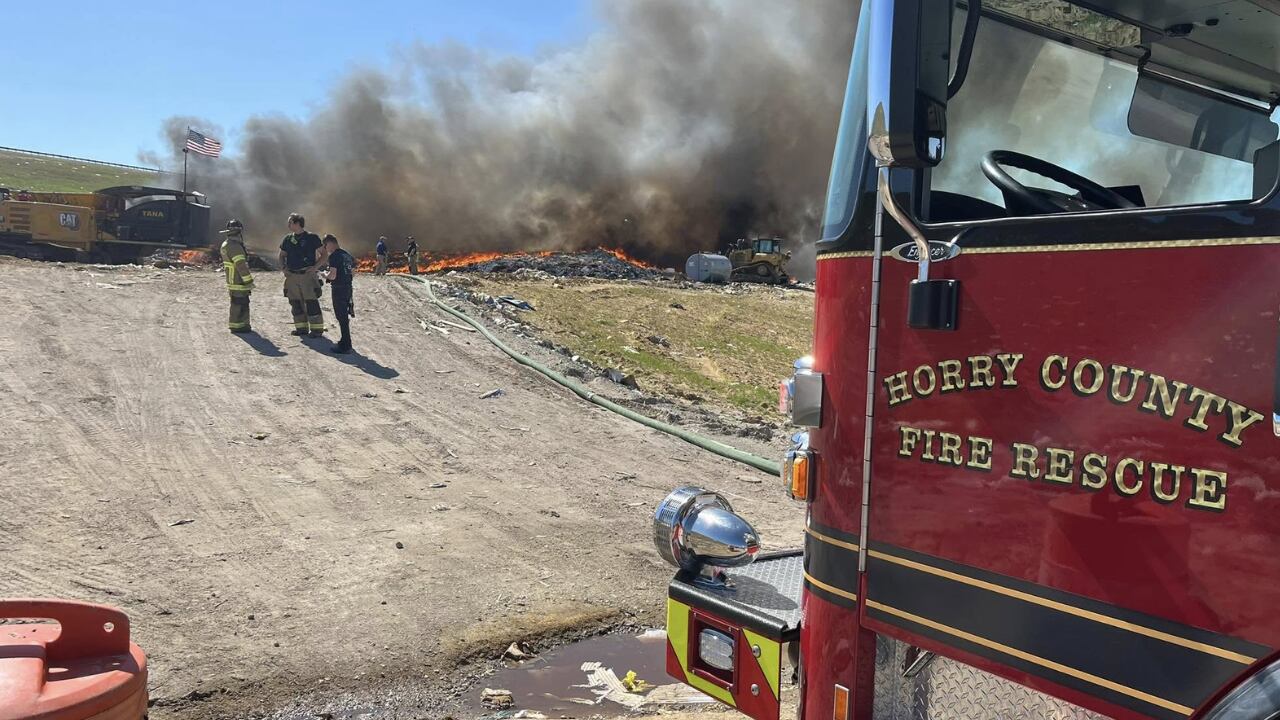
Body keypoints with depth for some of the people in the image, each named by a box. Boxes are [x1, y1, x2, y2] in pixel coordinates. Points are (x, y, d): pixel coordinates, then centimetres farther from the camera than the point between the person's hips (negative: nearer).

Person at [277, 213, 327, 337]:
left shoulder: (312, 238, -3)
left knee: (311, 302, -8)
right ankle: (301, 327, 18)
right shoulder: (287, 239, 11)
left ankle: (317, 328, -2)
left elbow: (324, 254, -2)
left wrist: (315, 267, -12)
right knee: (295, 303, 8)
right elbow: (282, 256, 21)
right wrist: (283, 268, 4)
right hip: (292, 276, 6)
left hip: (308, 275, -6)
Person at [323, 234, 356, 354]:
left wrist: (326, 275, 0)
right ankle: (345, 341, 28)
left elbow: (332, 276, -20)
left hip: (338, 290, -8)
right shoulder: (348, 255, 12)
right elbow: (353, 274, 16)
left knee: (342, 317, -3)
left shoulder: (334, 256, -14)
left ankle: (345, 346, -1)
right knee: (345, 316, 18)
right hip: (348, 288, 8)